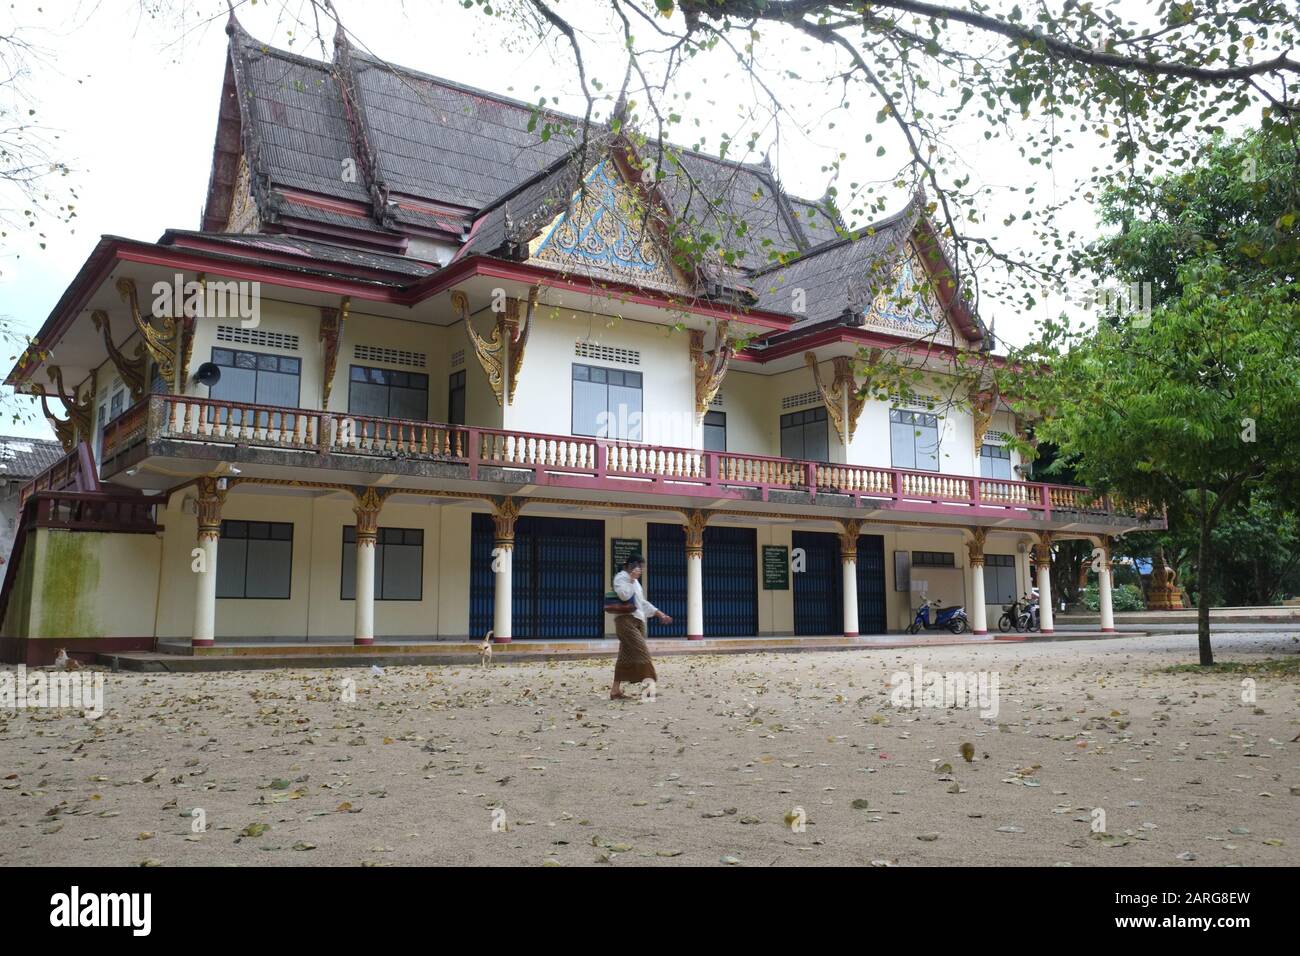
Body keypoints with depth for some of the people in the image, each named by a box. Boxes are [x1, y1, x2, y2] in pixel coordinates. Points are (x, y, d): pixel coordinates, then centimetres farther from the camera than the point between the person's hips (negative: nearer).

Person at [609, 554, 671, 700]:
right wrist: (632, 579, -15)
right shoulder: (621, 577, -4)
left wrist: (660, 614, 24)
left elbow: (643, 603, 28)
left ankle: (615, 690, 8)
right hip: (626, 620, -9)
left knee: (626, 656, 7)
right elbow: (624, 595, -21)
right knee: (641, 651, -18)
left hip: (637, 621, 9)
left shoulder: (634, 581, 24)